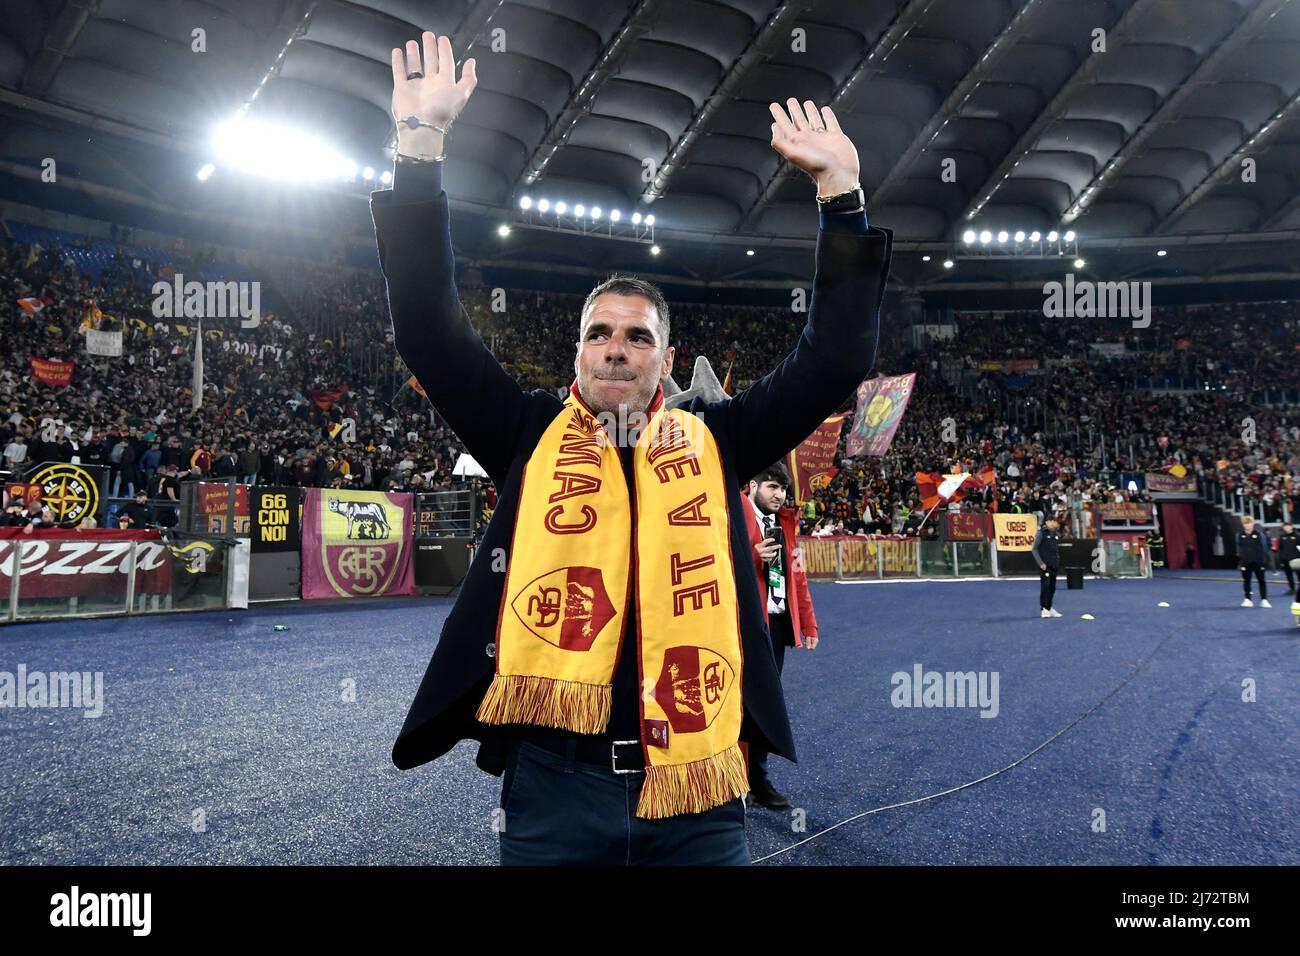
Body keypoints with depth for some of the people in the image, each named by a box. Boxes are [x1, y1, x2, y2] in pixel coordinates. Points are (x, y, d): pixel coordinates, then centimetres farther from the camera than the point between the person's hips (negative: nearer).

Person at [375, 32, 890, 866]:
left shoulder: (713, 441, 7)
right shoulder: (529, 435, 7)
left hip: (698, 791, 1)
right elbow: (433, 329, 1)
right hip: (553, 778, 0)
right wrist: (422, 148, -4)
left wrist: (841, 192, 1)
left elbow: (835, 360, 5)